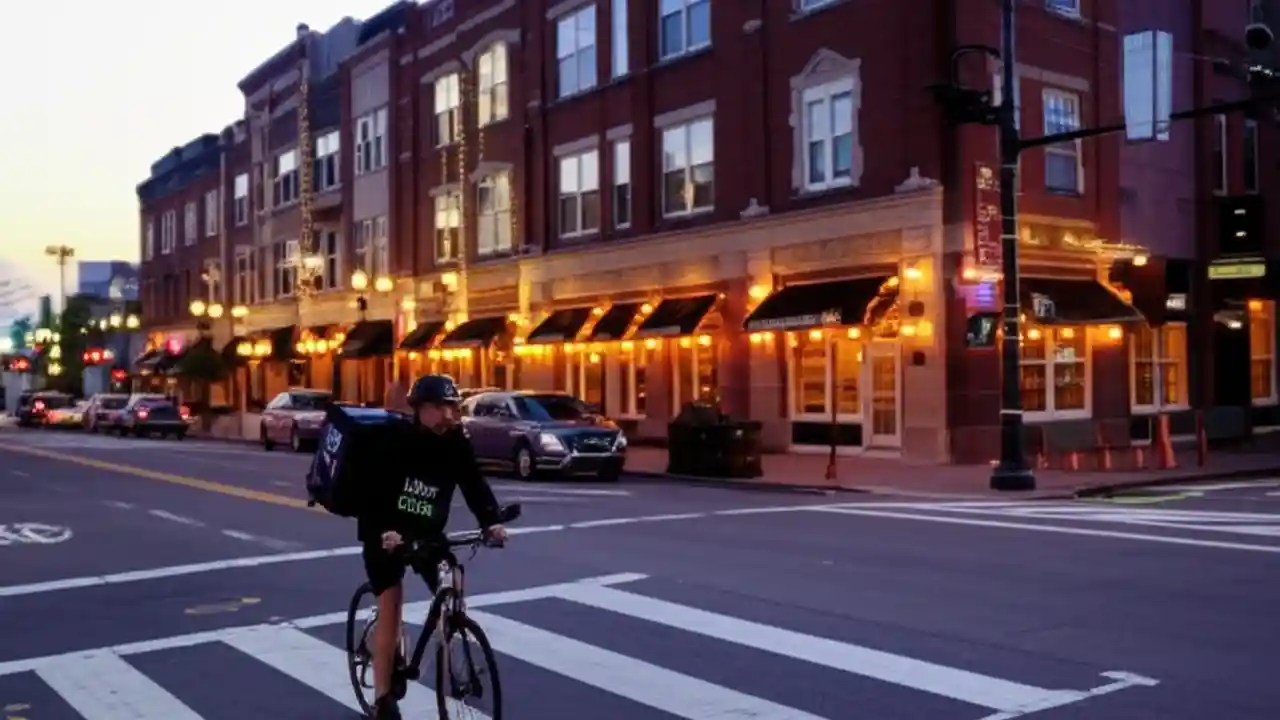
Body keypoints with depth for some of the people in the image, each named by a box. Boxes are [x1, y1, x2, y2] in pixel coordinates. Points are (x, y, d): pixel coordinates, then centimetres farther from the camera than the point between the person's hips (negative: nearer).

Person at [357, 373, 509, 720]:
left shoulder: (457, 442, -9)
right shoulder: (394, 439, -21)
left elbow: (474, 484, -15)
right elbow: (371, 489, -28)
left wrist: (492, 521, -32)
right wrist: (383, 531, -43)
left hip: (427, 532, 4)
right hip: (385, 533, -4)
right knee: (390, 607, -7)